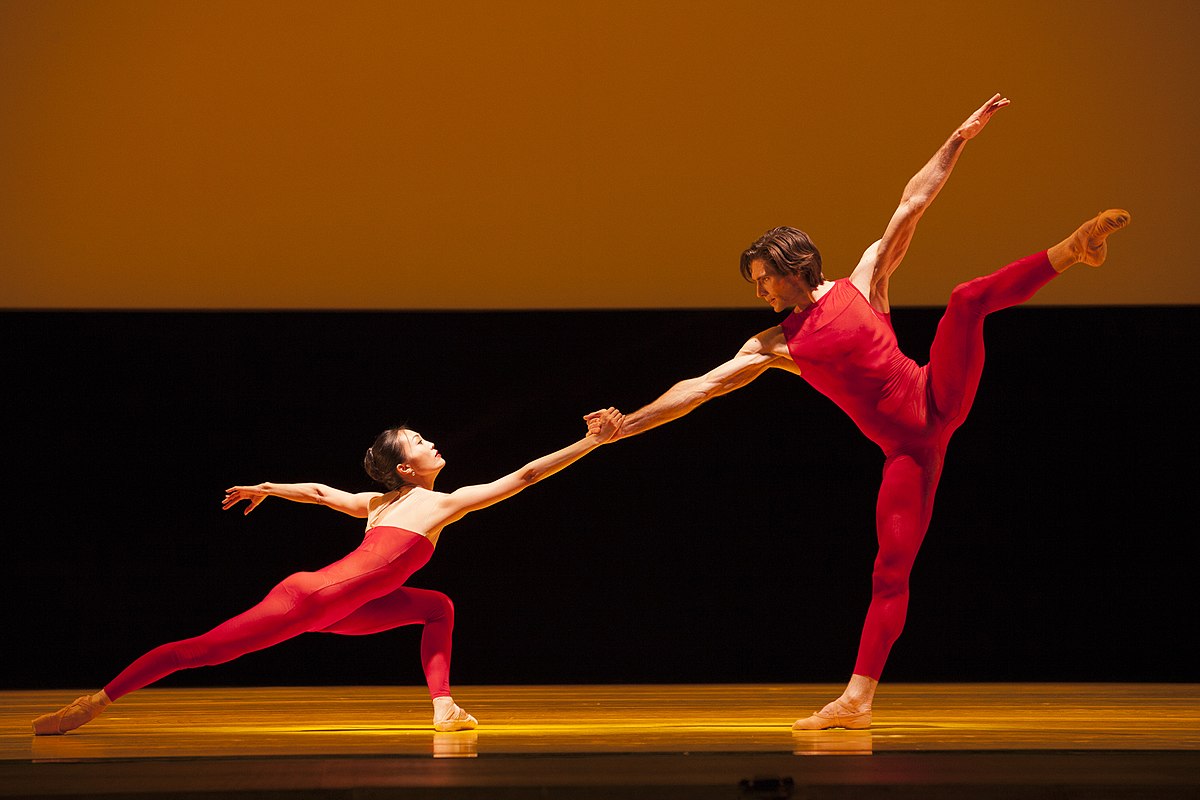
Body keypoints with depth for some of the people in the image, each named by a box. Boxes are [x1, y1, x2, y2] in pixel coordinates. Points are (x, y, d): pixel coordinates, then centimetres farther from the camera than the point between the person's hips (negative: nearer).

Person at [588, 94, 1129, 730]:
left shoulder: (860, 284, 7)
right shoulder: (775, 347, 11)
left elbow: (911, 204, 6)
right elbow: (699, 388, 8)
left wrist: (958, 139, 3)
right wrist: (626, 425, 1)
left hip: (935, 398, -1)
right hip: (905, 451, 1)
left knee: (969, 298, -21)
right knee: (891, 568, -6)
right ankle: (856, 701, -6)